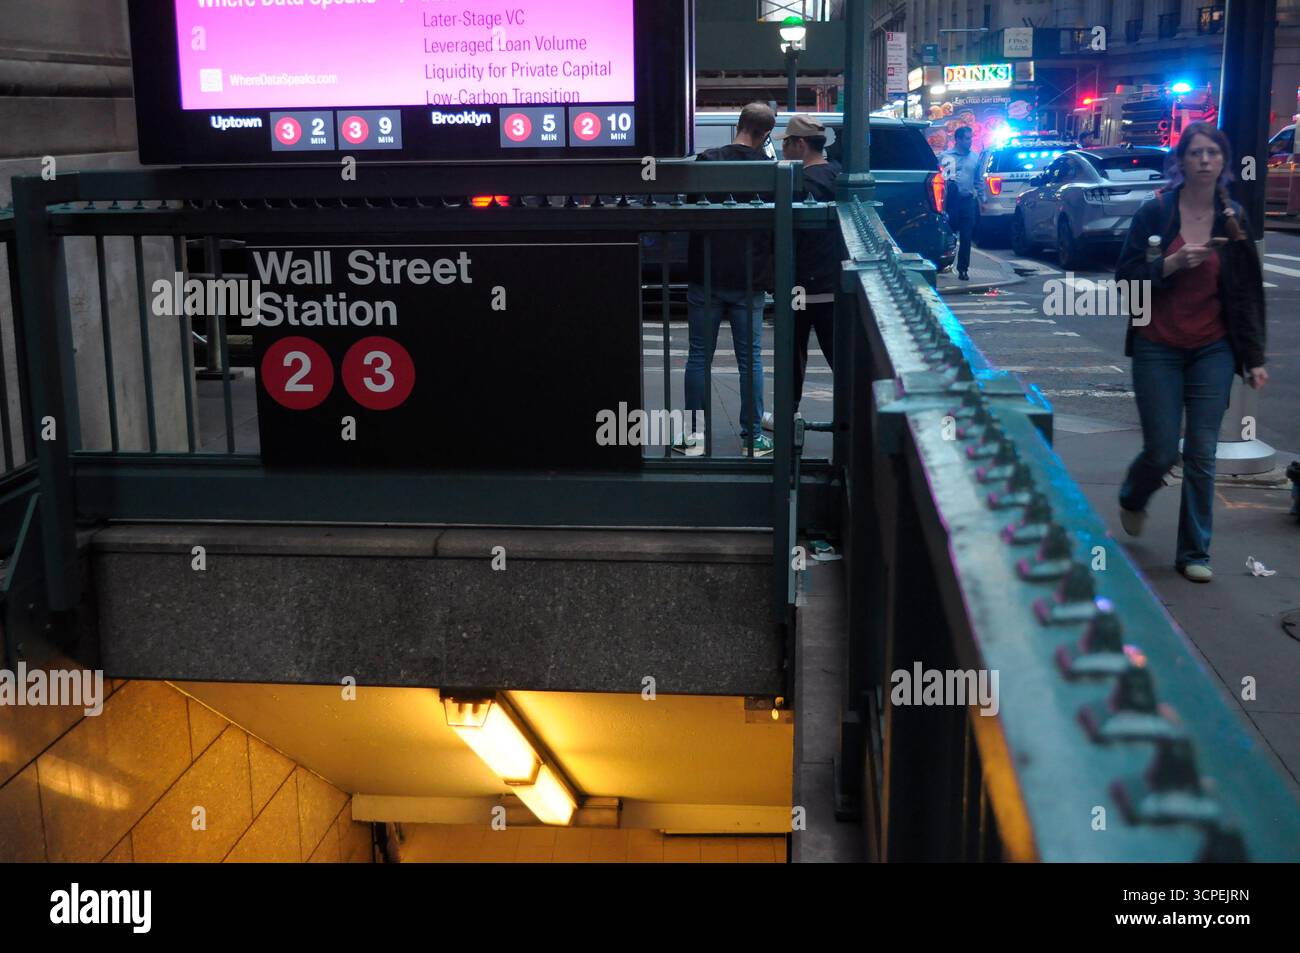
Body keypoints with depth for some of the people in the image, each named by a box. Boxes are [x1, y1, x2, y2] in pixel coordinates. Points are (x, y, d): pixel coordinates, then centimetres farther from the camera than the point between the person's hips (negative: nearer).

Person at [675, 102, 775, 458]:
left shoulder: (707, 161, -8)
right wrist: (769, 272, 13)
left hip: (705, 278, 0)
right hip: (749, 281, 1)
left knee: (699, 356, 8)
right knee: (750, 358, 8)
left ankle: (694, 435, 9)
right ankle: (753, 436, 10)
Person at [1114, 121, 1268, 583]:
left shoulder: (1233, 219, 3)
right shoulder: (1154, 213, -4)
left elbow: (1247, 293, 6)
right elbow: (1126, 278, -5)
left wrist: (1254, 358, 2)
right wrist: (1175, 262, -20)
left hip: (1213, 351, 2)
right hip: (1158, 349, -2)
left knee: (1202, 454, -1)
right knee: (1161, 451, 0)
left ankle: (1194, 552, 11)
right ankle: (1132, 498, 35)